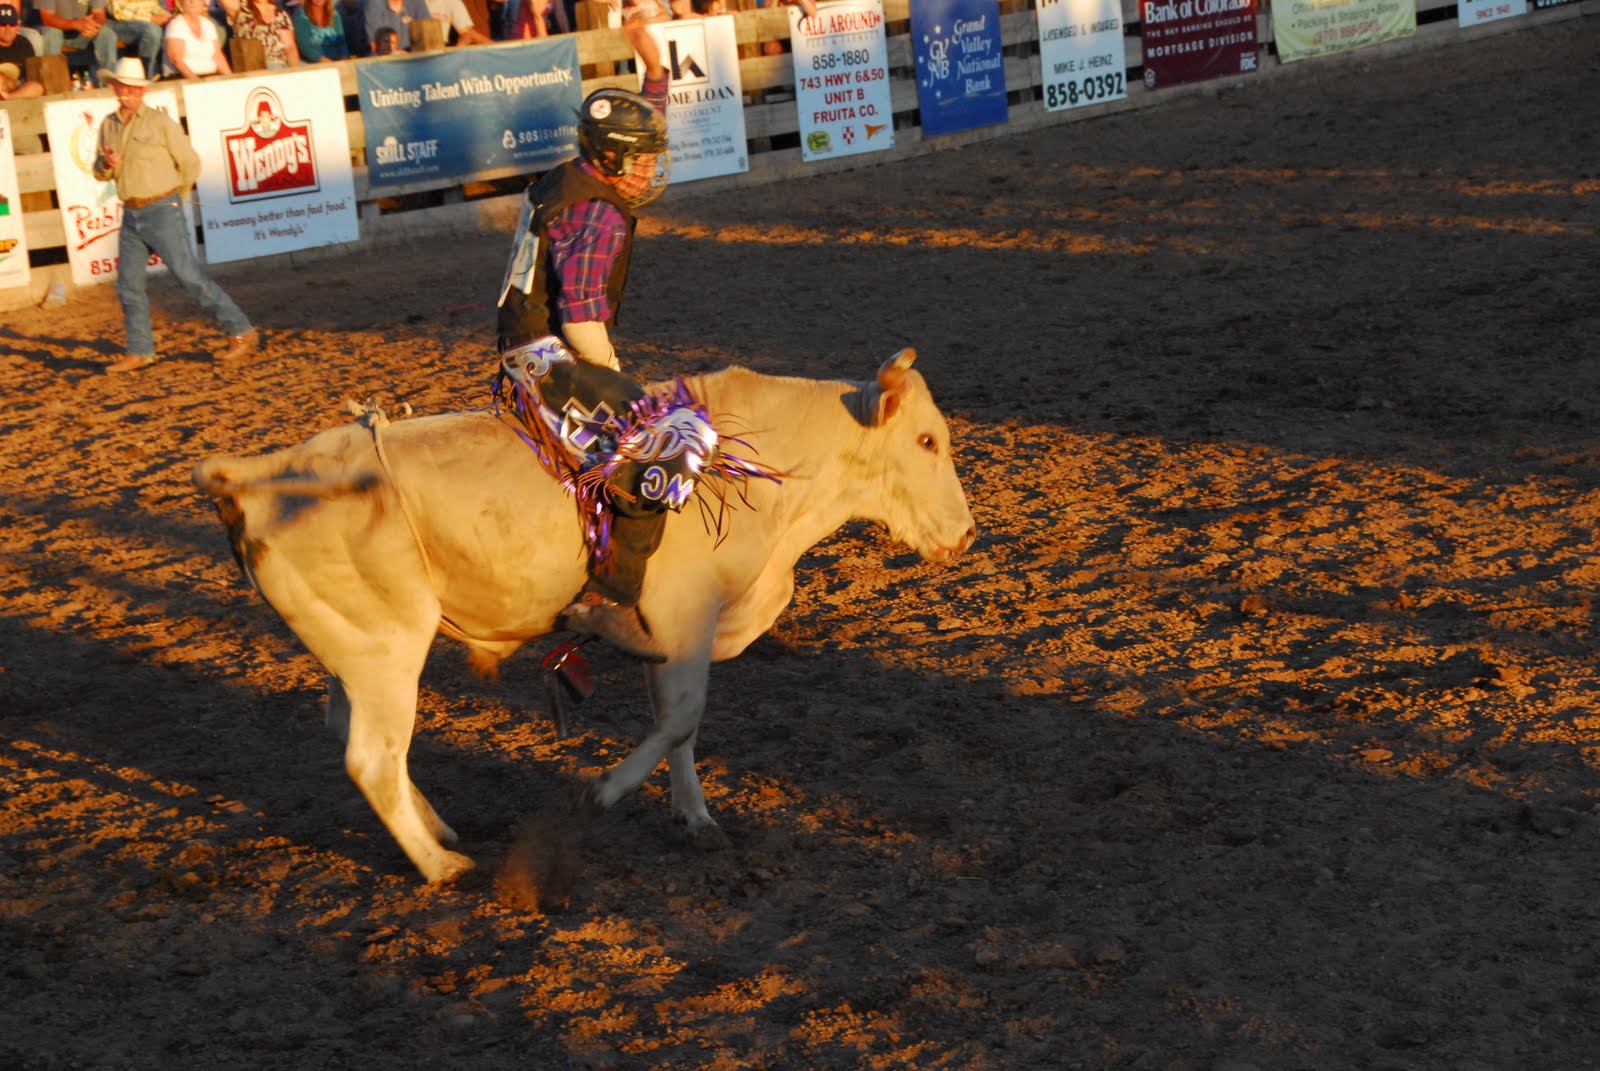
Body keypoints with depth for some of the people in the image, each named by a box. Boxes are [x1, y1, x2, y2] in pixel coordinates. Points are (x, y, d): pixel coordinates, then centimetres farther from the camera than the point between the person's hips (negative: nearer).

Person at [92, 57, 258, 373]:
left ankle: (242, 333, -5)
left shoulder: (160, 122, -7)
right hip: (131, 216, 6)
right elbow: (100, 172, 17)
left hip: (163, 212, -6)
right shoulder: (108, 126, 10)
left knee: (189, 276, -10)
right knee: (128, 285, 6)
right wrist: (107, 164, -7)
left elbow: (190, 162, -1)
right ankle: (139, 352, 16)